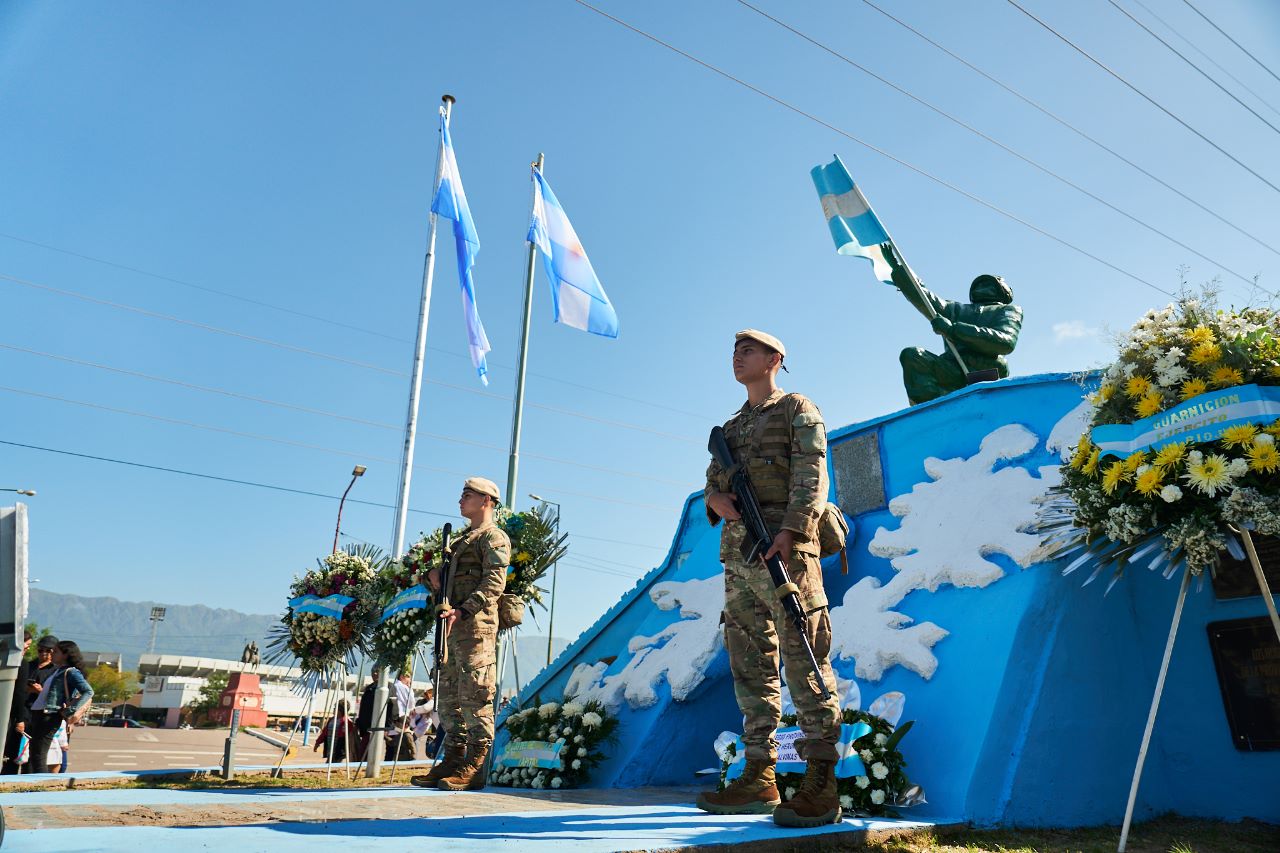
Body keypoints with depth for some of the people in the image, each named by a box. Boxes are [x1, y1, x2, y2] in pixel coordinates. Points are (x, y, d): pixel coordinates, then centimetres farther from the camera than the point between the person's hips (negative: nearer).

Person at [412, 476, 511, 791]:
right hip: (453, 627, 10)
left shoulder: (493, 536, -3)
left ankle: (475, 768, -5)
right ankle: (452, 762, 17)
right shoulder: (463, 539, 26)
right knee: (448, 696, 11)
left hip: (476, 625, -10)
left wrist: (463, 611, -25)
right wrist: (435, 576, 7)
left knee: (475, 696, -8)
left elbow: (495, 582, -16)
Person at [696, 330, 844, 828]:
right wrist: (716, 498, -4)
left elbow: (811, 475, -8)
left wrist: (791, 531, -23)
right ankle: (760, 778, 12)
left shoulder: (798, 411, 5)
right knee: (751, 666, 6)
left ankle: (821, 783, -6)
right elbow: (712, 481, 21)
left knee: (804, 661, -9)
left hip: (784, 550, -7)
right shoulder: (732, 426, 25)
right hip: (738, 555, 7)